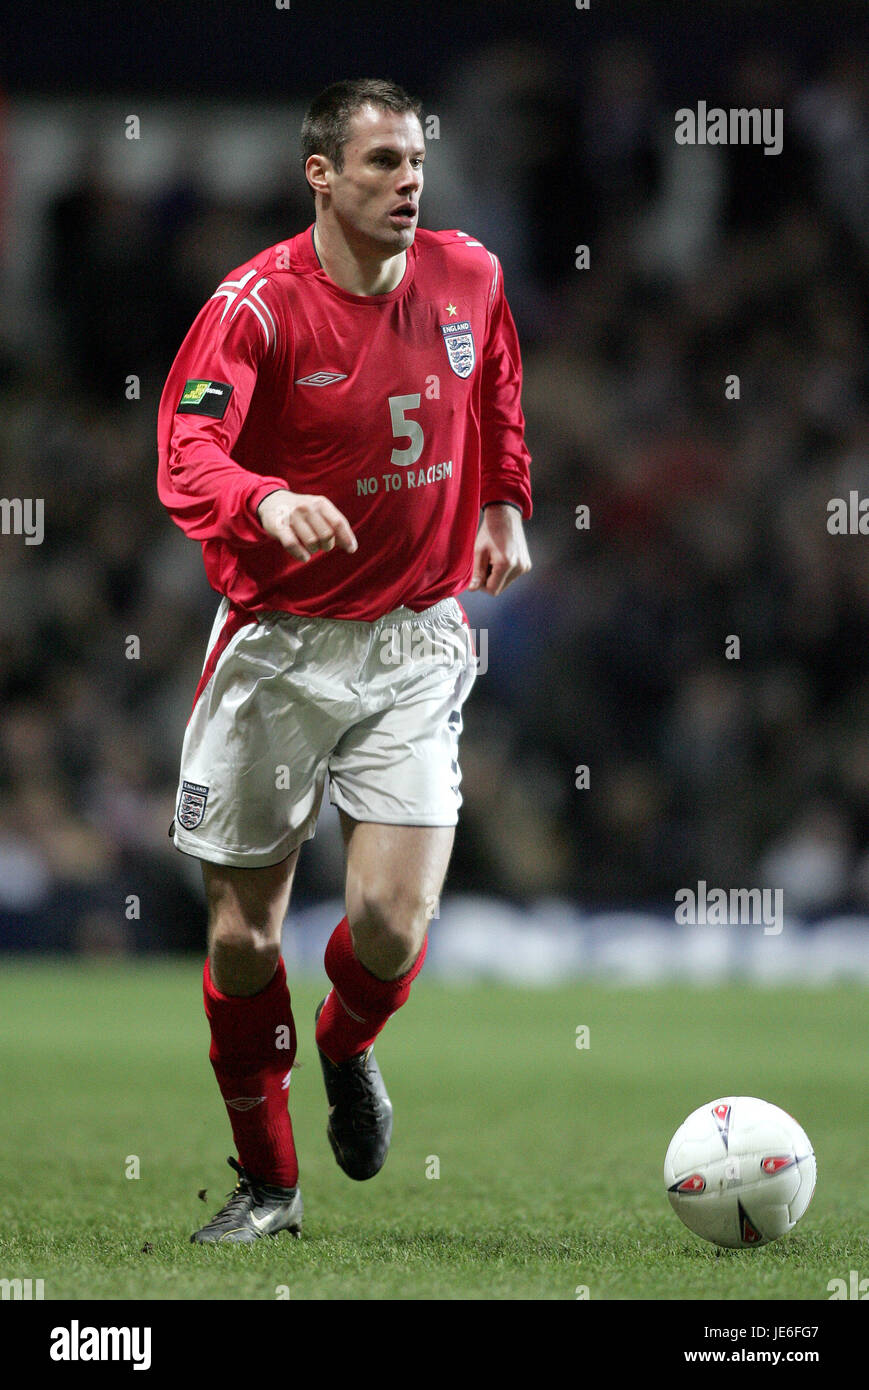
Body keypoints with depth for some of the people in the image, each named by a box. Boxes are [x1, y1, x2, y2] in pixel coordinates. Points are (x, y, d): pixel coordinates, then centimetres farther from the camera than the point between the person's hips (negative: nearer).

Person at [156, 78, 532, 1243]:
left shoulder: (467, 278, 0)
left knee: (391, 919, -14)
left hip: (415, 642, 2)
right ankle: (267, 1181, 23)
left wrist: (503, 504, 19)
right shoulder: (256, 306, -14)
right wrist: (269, 503, -47)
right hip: (277, 644, -2)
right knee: (243, 934, 3)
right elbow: (187, 458, -29)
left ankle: (348, 1050, 23)